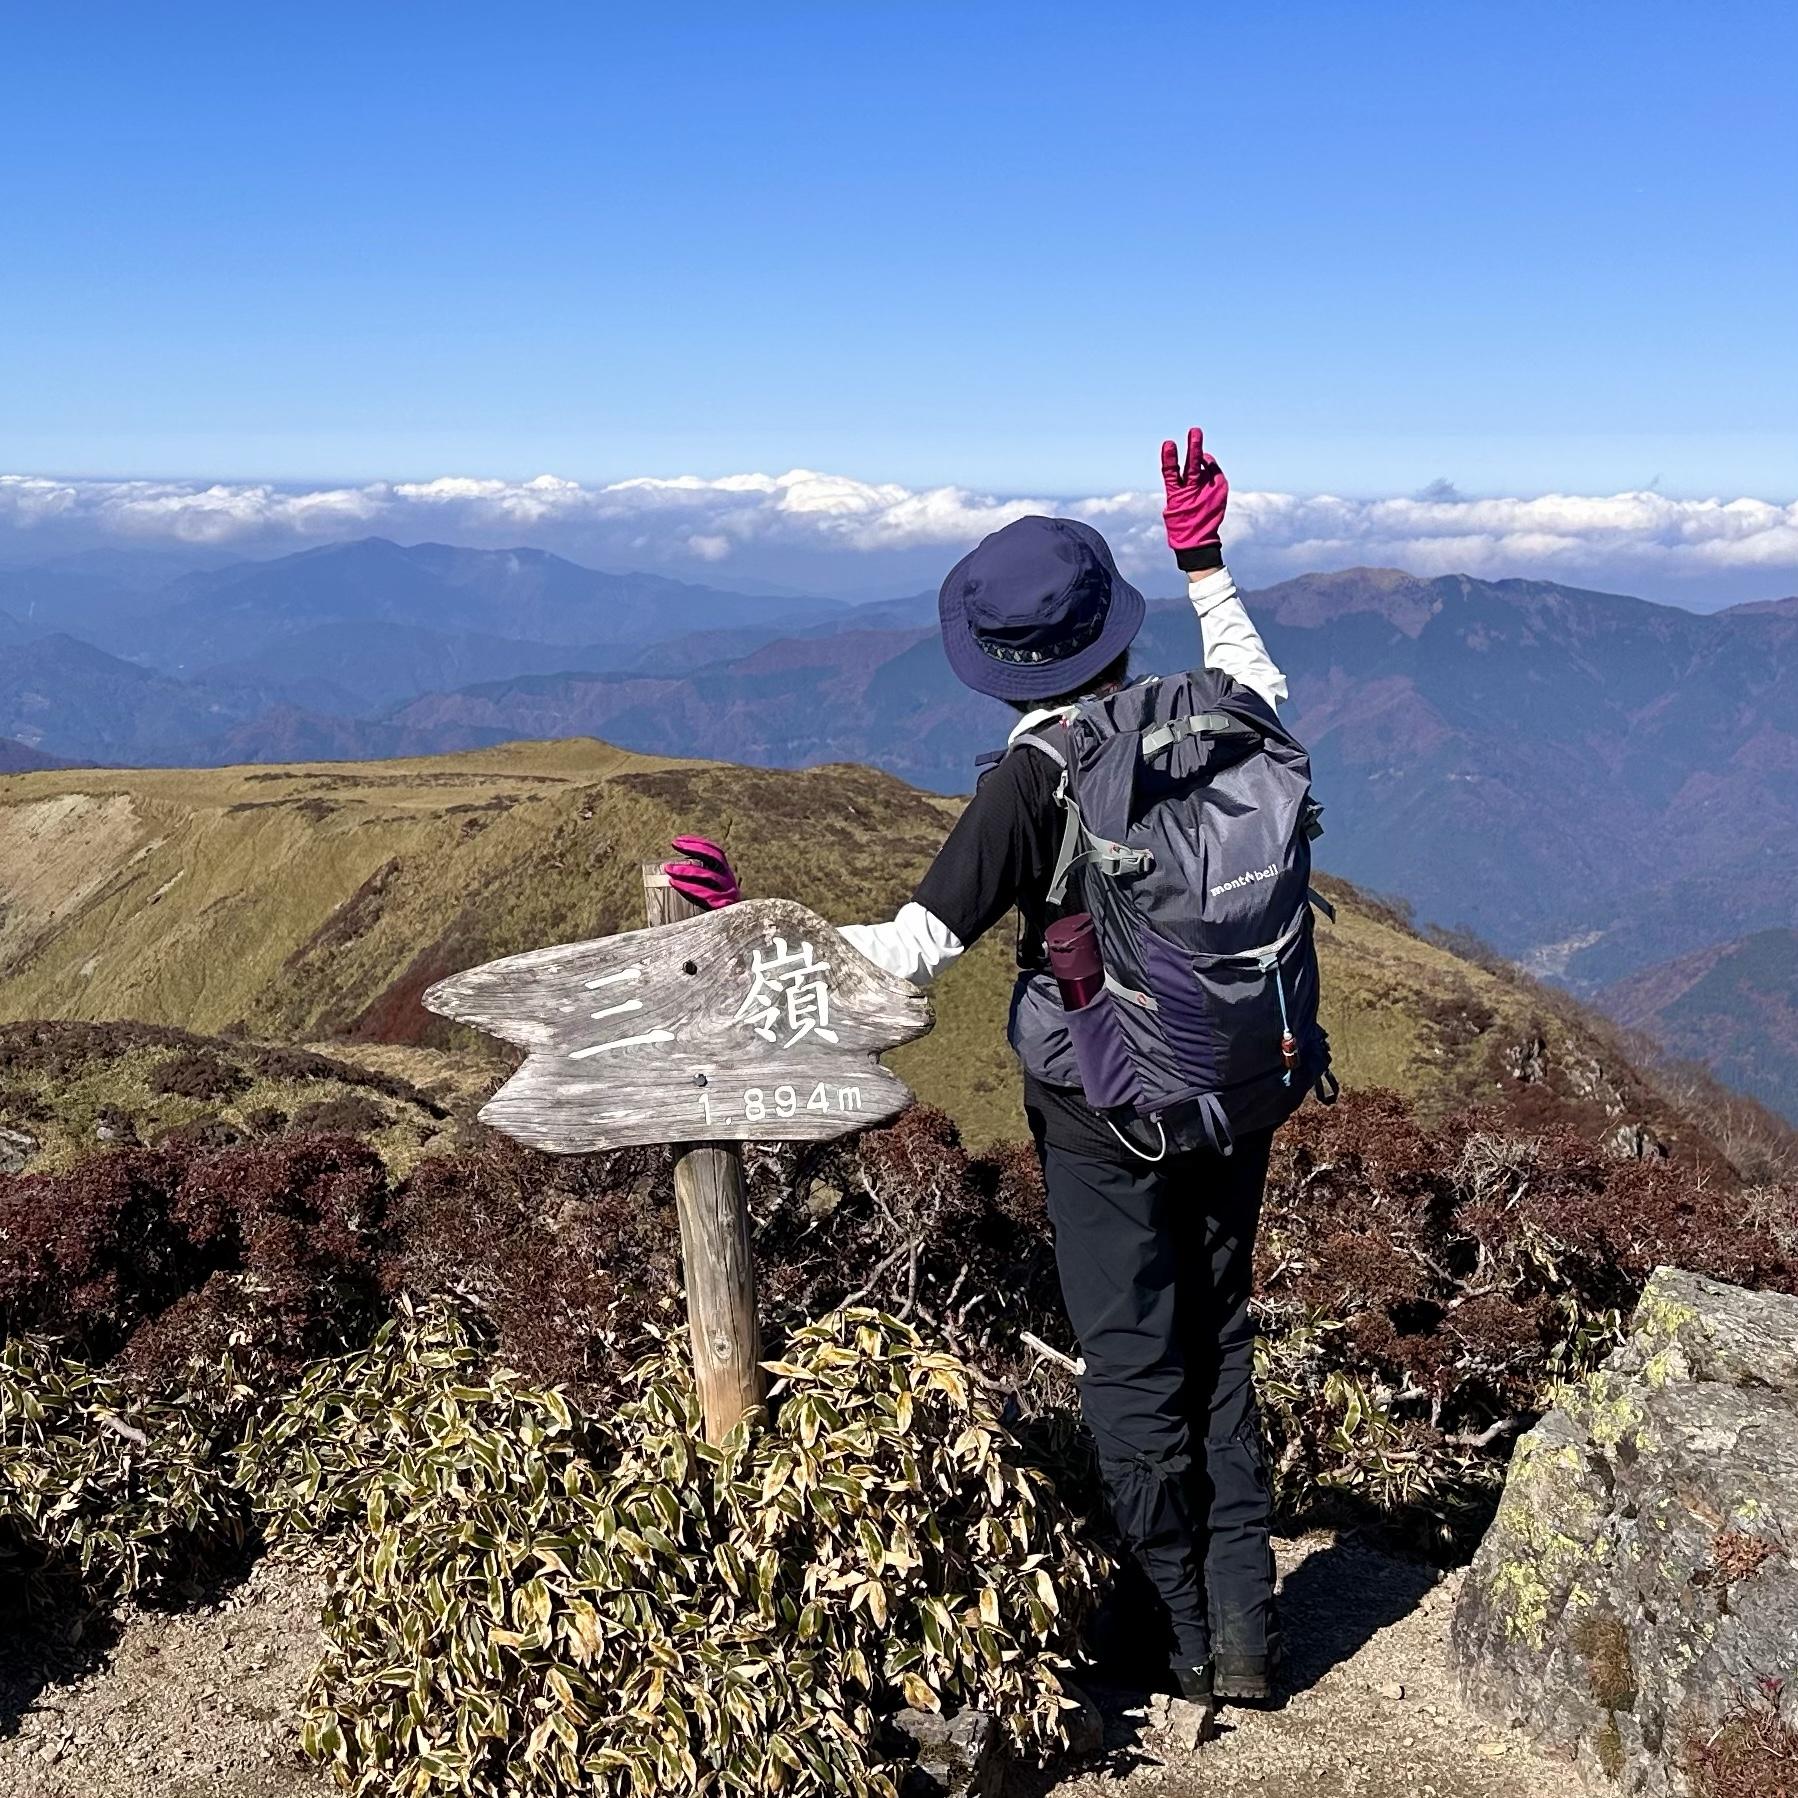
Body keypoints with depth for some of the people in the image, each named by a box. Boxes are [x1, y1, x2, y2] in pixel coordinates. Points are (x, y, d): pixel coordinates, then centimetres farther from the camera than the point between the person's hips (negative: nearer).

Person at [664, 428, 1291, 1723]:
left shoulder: (1033, 780, -21)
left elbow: (918, 948, -23)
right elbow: (1264, 686, 22)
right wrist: (1204, 563, 28)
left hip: (1103, 1115, -5)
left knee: (1134, 1375, 11)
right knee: (1219, 1349, 19)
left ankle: (1196, 1641, 22)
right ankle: (1248, 1628, 24)